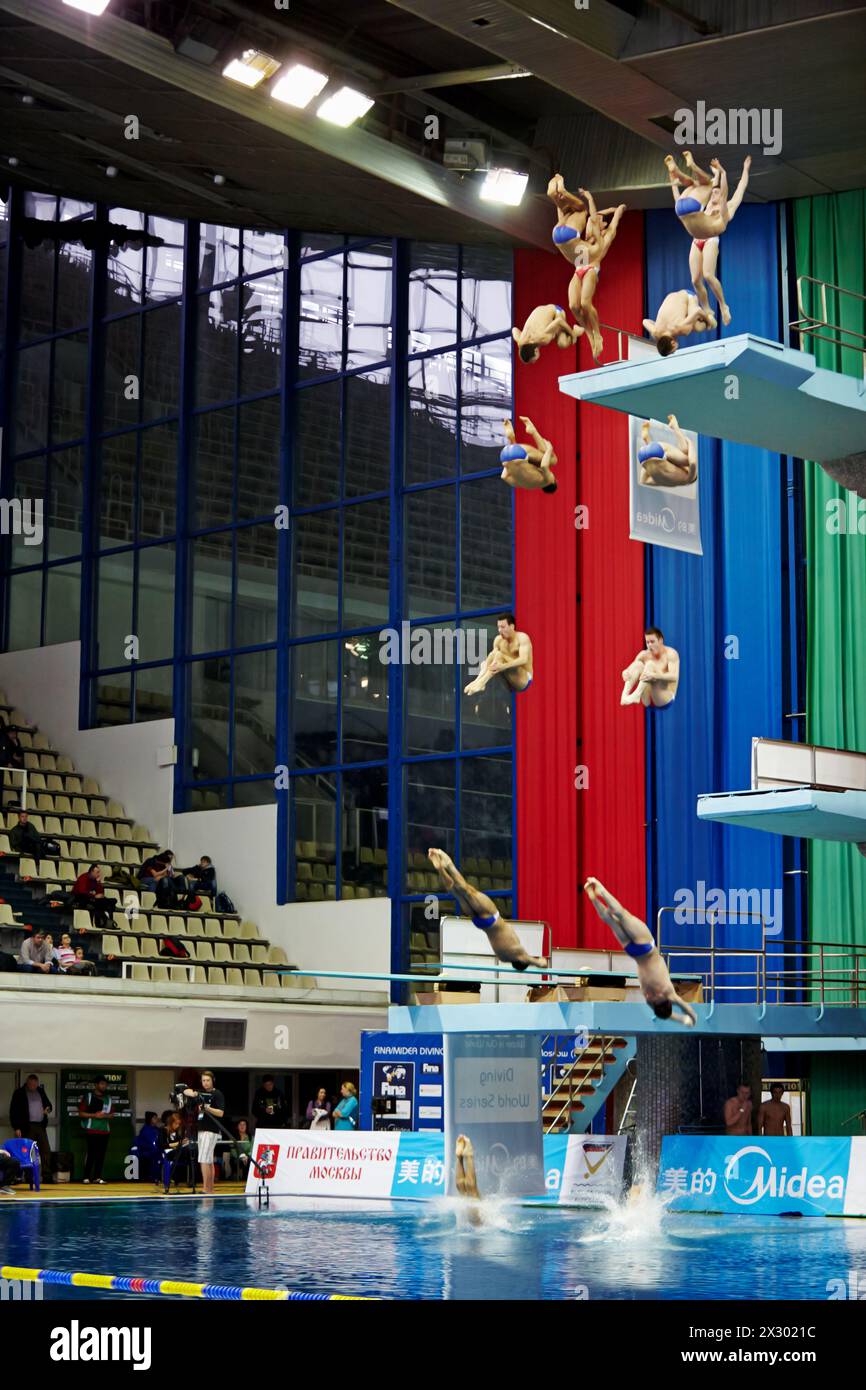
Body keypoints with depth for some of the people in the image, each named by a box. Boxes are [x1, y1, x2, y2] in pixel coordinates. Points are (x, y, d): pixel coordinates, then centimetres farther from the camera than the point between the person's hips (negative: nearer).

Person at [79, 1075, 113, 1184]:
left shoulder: (108, 1098, 14)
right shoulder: (88, 1096, 0)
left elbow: (111, 1114, 17)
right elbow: (81, 1113, -3)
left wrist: (105, 1115, -6)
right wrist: (94, 1115, -14)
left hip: (104, 1130, 5)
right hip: (91, 1130, -5)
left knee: (101, 1154, 2)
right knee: (91, 1153, -9)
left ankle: (97, 1177, 7)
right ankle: (86, 1177, -2)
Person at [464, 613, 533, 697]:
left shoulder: (522, 638, -11)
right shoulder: (498, 640, 6)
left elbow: (523, 660, -26)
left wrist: (503, 666, -41)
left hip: (524, 680, -6)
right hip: (508, 682, 6)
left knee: (499, 654, -26)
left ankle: (480, 683, -40)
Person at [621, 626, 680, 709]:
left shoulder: (670, 653, -6)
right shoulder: (644, 655, 7)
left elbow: (674, 677, -23)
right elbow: (626, 671, -3)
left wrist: (655, 675, -40)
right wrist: (625, 673, -29)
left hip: (666, 699, -5)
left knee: (650, 664, -25)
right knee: (638, 664, -16)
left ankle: (636, 695, -48)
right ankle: (625, 695, -38)